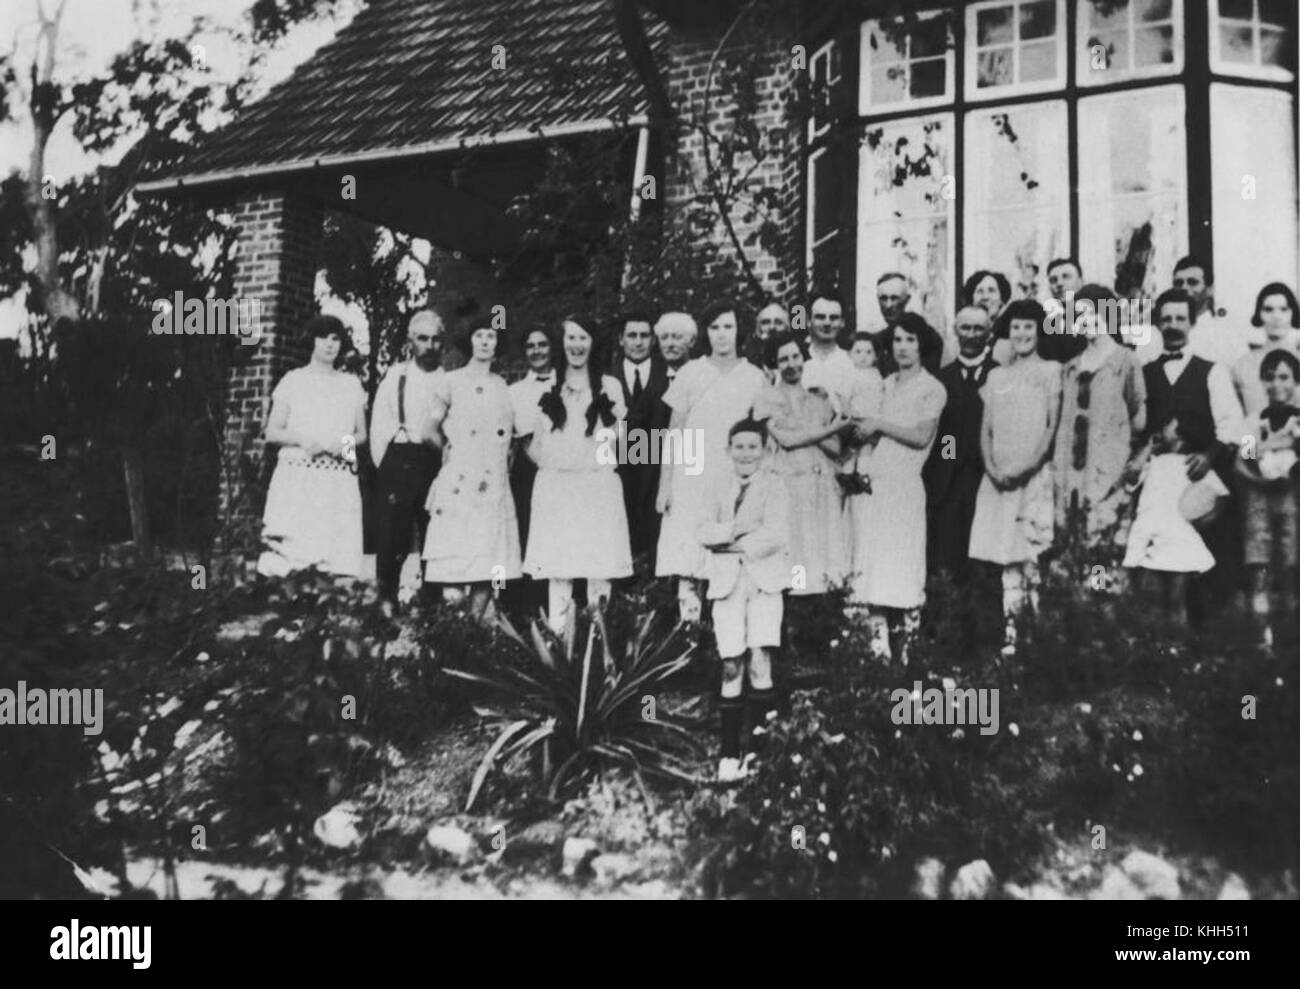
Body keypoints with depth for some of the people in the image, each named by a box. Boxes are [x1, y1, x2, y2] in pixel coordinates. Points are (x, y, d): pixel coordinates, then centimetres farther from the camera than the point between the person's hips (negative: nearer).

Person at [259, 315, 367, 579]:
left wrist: (346, 443, -4)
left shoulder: (351, 384, 15)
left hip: (339, 481, 2)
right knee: (291, 554, -13)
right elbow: (272, 432, 6)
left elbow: (361, 433, 18)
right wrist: (301, 439, -12)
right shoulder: (293, 380, 8)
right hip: (297, 477, -2)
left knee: (336, 553, -9)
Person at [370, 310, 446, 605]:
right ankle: (387, 601, 7)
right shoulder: (396, 374, 9)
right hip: (398, 462, 0)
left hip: (437, 465, 0)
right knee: (392, 538, -2)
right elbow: (379, 423, 8)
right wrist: (382, 462, 3)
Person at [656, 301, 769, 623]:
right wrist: (665, 485, 0)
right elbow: (674, 432, 5)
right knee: (685, 558, -9)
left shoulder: (756, 379, 6)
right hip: (690, 479, 0)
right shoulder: (690, 374, 4)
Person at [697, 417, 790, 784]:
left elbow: (775, 535, -12)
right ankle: (729, 752, 2)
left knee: (759, 663, -10)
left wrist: (731, 544, -7)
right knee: (731, 667, -1)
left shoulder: (774, 487, 2)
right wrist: (734, 529, -13)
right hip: (727, 583, 3)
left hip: (764, 581, -2)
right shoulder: (720, 489, 14)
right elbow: (702, 531, 2)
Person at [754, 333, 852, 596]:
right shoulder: (768, 400, 7)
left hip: (824, 489, 3)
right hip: (787, 488, -3)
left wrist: (804, 436, -6)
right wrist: (830, 429, -5)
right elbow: (786, 439, -7)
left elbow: (836, 449, 10)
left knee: (826, 547, -4)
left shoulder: (820, 399, 17)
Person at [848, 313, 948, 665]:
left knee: (904, 571, -6)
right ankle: (879, 650, 4)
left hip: (903, 486, -5)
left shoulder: (932, 389, 1)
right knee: (870, 568, 0)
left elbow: (922, 436, -10)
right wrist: (856, 429, 0)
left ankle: (903, 653, 0)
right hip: (869, 482, 5)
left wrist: (879, 425, -8)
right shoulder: (885, 385, 17)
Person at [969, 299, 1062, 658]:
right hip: (999, 477, 4)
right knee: (1006, 558, 0)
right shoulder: (996, 376, 17)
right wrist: (992, 468, -4)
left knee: (1033, 554, -10)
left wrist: (1027, 466, -13)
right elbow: (985, 431, 13)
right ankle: (1010, 634, 1)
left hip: (1036, 475, -4)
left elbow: (1053, 426, -2)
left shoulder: (1050, 371, 5)